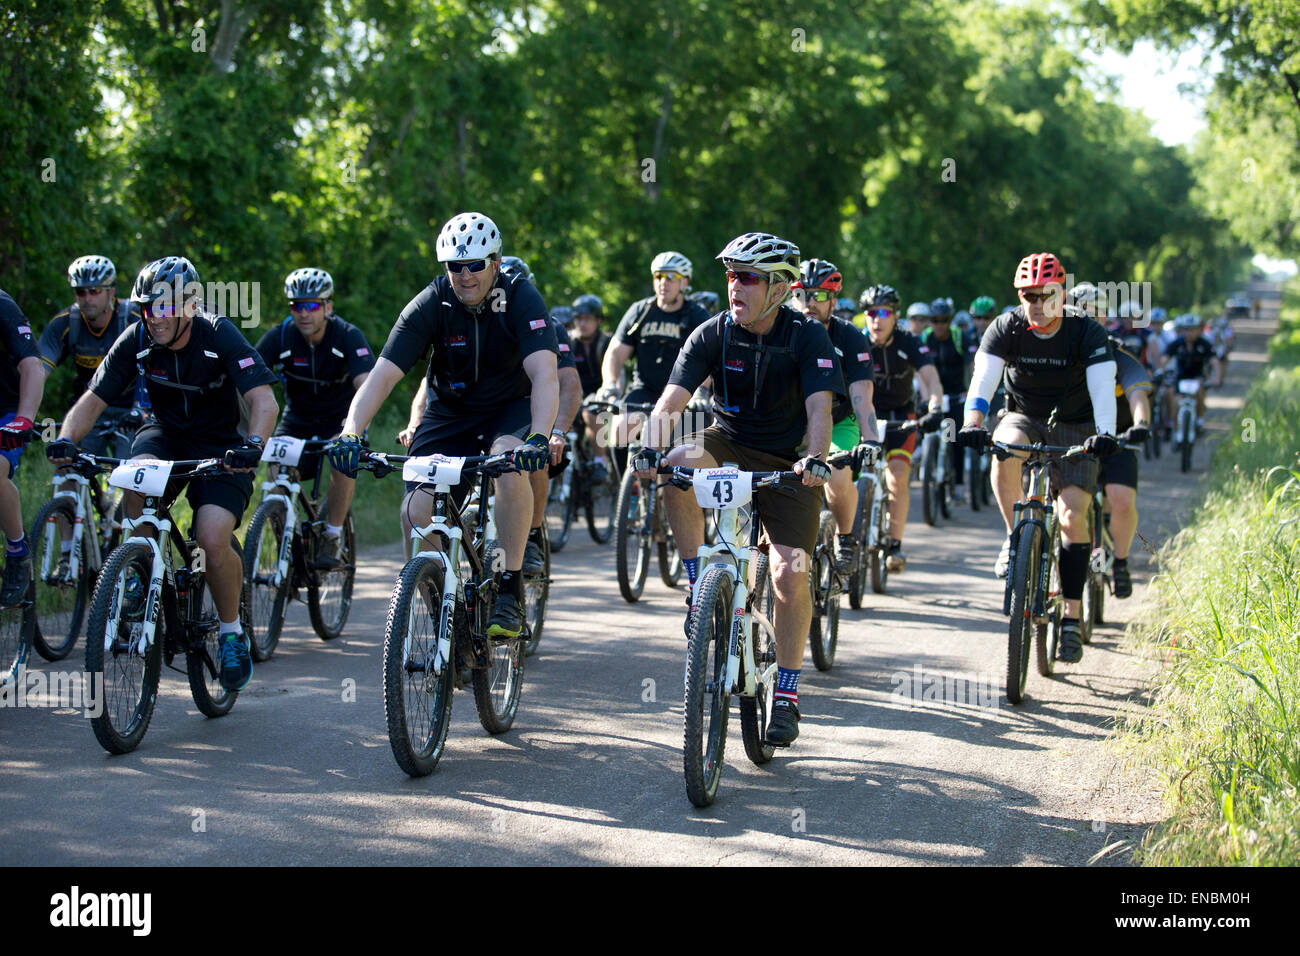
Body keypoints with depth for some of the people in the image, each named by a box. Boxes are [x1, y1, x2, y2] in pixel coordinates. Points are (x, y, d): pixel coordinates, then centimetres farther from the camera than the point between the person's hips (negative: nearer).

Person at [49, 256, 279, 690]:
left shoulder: (220, 336, -22)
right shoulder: (137, 340, -13)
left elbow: (264, 400, -31)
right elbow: (93, 400, -12)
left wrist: (252, 444, -50)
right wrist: (67, 439, -32)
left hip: (218, 446, -3)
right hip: (165, 434, 3)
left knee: (213, 540, -24)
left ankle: (232, 633, 0)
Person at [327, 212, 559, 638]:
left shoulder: (521, 298, -21)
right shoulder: (431, 304, -18)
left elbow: (544, 375, -34)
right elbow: (382, 375, -24)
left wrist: (539, 438, -51)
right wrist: (351, 432, -40)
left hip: (509, 408, -2)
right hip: (449, 413, 2)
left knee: (512, 463, -36)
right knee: (417, 514, -18)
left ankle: (510, 592, -26)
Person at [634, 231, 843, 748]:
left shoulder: (808, 338, -16)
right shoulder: (713, 334, -12)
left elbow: (820, 408, -28)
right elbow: (670, 402, -19)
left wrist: (815, 459, -48)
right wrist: (651, 449, -40)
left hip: (788, 464, -2)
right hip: (727, 444, 2)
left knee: (790, 574, -15)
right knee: (679, 464, -34)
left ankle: (786, 695, 0)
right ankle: (701, 586, -17)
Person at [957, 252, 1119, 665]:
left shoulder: (1087, 332, -18)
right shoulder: (1006, 328, -13)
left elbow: (1102, 386, -30)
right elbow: (983, 377, -26)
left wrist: (1105, 433, -48)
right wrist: (973, 421, -45)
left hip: (1074, 428, -1)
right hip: (1024, 419, 1)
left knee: (1073, 516, -17)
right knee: (1004, 451, -35)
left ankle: (1072, 617, -10)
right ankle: (1016, 537, -15)